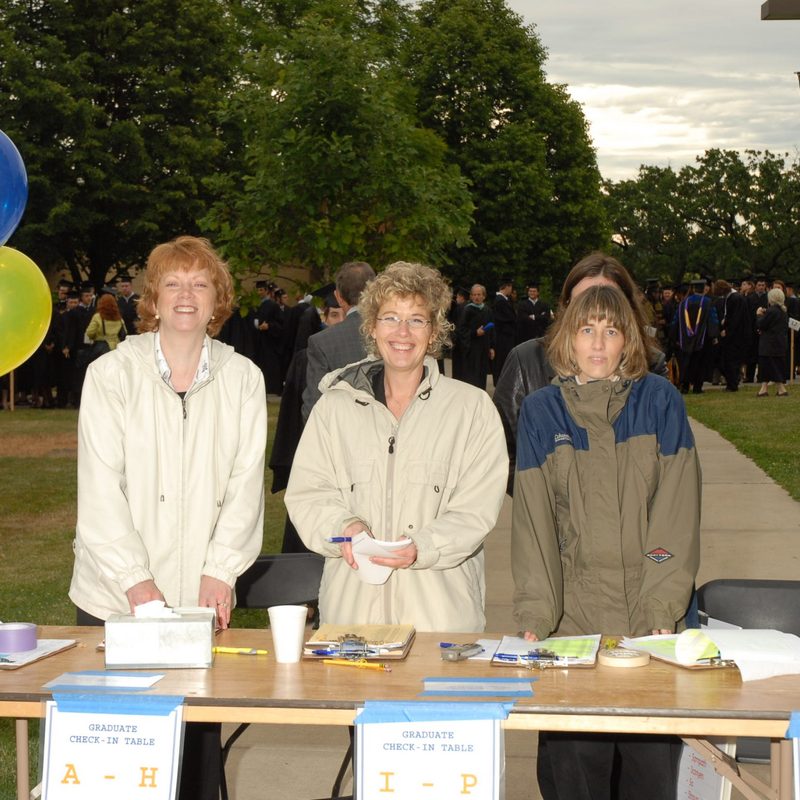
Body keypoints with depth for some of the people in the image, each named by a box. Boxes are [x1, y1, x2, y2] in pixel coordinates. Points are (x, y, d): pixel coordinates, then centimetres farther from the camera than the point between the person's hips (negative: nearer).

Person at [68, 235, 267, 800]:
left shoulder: (243, 378, 4)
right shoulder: (111, 374, -1)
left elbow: (246, 482, 0)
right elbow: (100, 488, -7)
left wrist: (220, 570, -10)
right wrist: (135, 579, -14)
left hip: (202, 595, 1)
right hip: (115, 597, -1)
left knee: (200, 731, 2)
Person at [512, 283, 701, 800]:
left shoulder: (659, 401, 3)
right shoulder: (542, 413, 6)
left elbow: (677, 512, -3)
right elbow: (533, 520, 1)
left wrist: (662, 610, -12)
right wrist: (535, 615, -9)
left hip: (649, 621, 0)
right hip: (572, 621, 1)